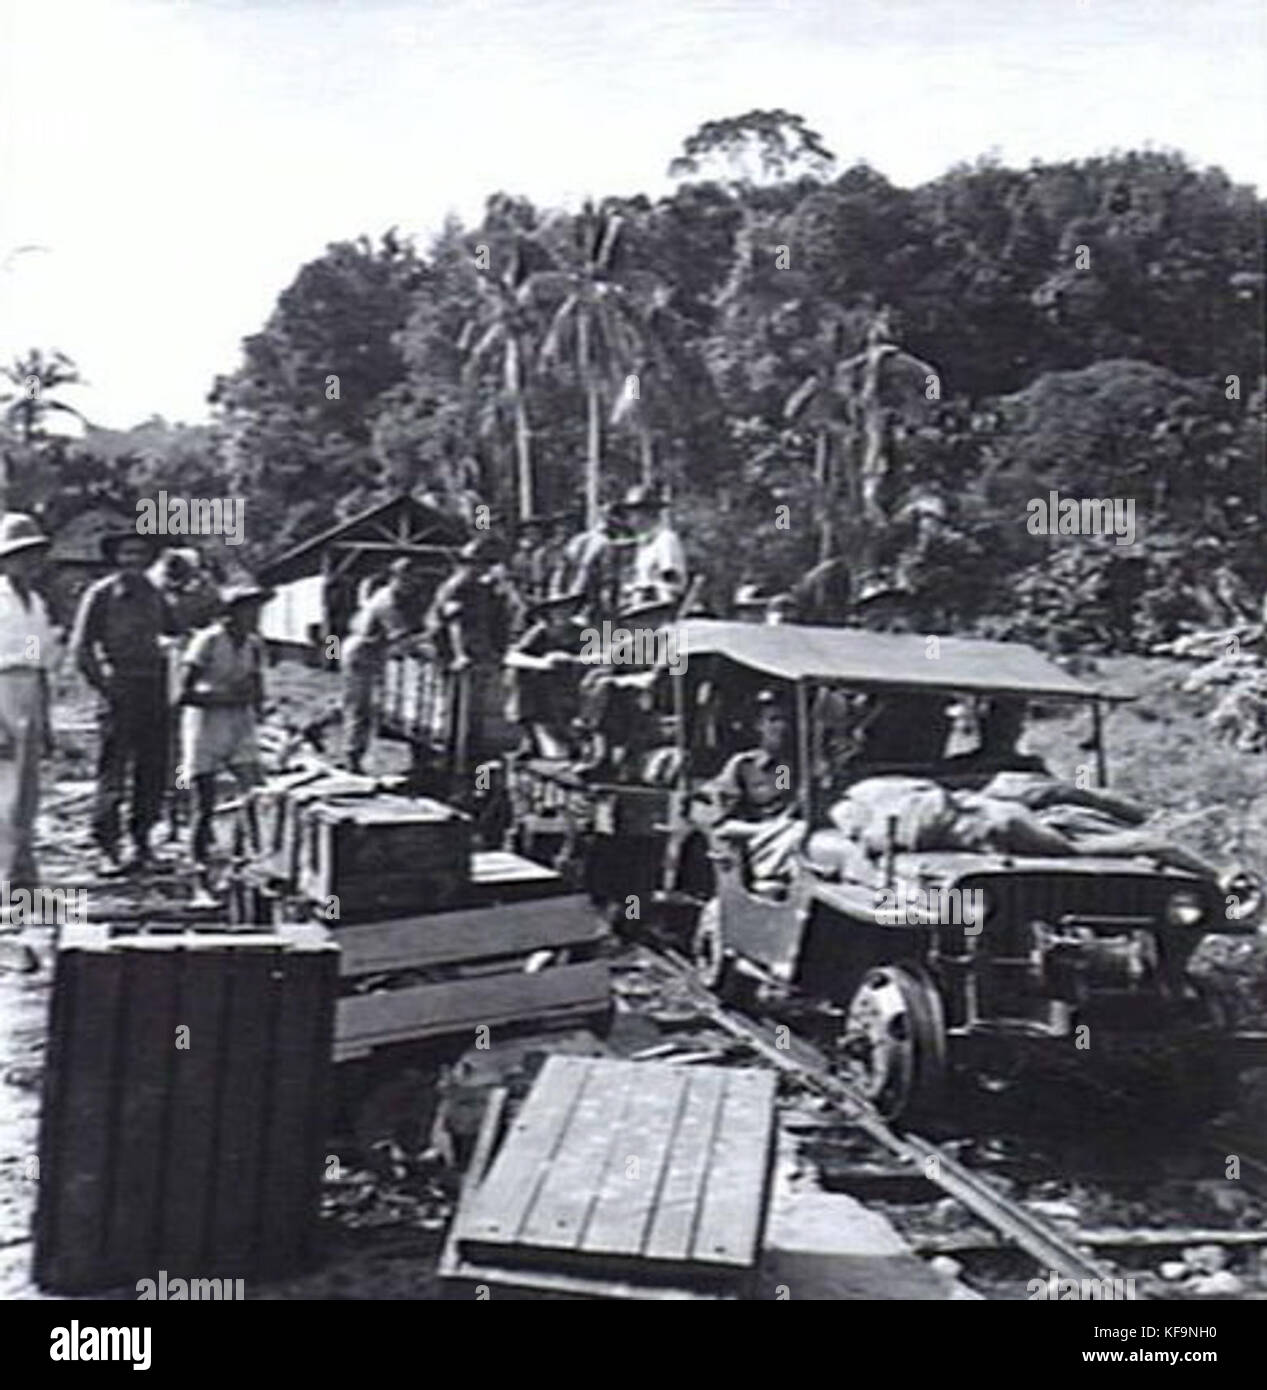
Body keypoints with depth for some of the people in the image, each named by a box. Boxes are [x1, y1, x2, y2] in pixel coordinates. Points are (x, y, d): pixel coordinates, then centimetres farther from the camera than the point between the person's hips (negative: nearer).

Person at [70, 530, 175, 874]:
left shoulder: (153, 595, 14)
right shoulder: (101, 594, -2)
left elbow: (176, 631, 25)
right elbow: (80, 647, -4)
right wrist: (104, 686, -10)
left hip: (154, 690, 6)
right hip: (121, 688, -6)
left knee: (153, 770, 7)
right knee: (113, 771, -7)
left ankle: (141, 841, 18)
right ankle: (107, 850, -5)